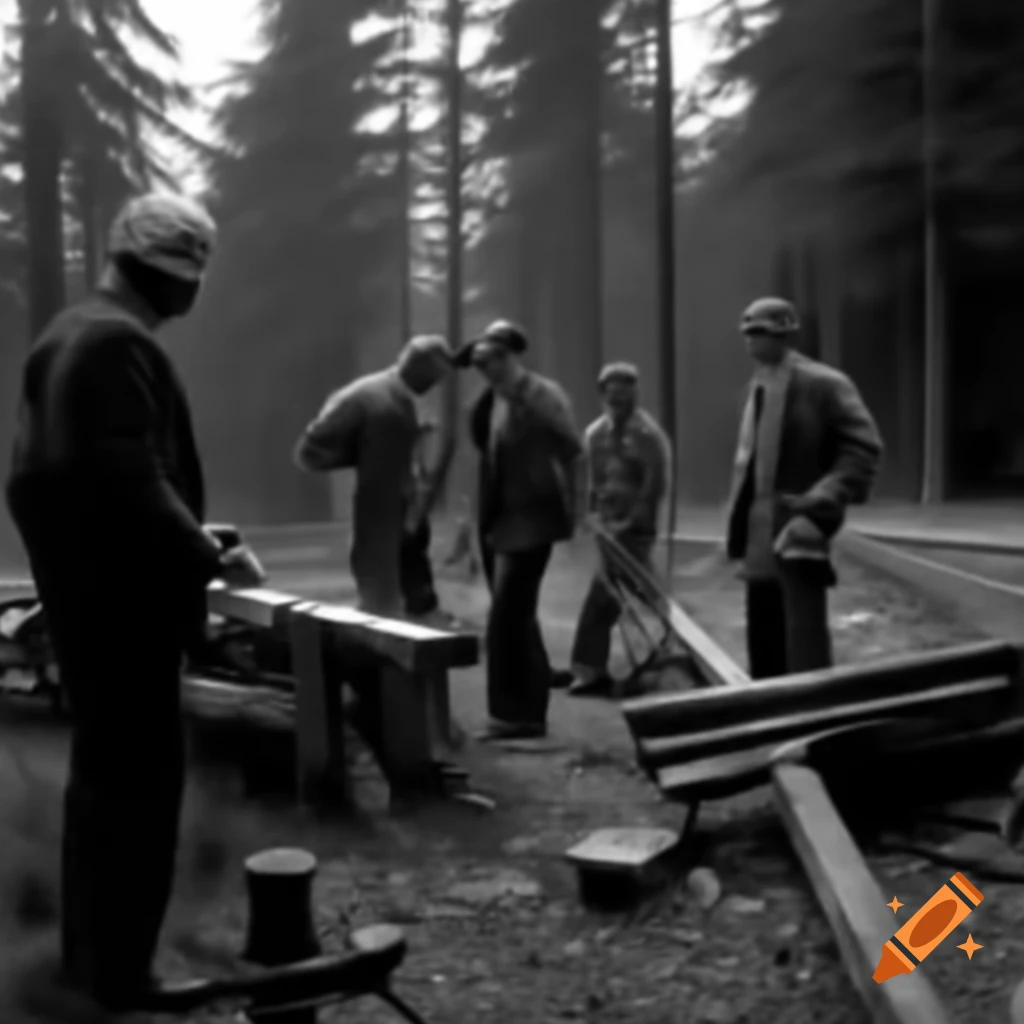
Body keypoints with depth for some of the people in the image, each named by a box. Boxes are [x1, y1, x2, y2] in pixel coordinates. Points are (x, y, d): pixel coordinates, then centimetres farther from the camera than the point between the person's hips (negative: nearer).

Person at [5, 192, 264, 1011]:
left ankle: (90, 948, 31)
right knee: (140, 777, -1)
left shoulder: (70, 331, 15)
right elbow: (134, 483, -26)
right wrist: (210, 558, -16)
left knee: (102, 766, 19)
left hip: (82, 583, 11)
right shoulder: (122, 342, -18)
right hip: (123, 592, -11)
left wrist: (190, 540, 17)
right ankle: (119, 972, 9)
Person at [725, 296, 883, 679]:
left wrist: (819, 506, -20)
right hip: (761, 536, 8)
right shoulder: (758, 386, 14)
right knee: (765, 647, 14)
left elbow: (864, 448, -13)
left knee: (803, 647, -8)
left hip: (797, 532, -8)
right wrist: (739, 523, 13)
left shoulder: (824, 384, -9)